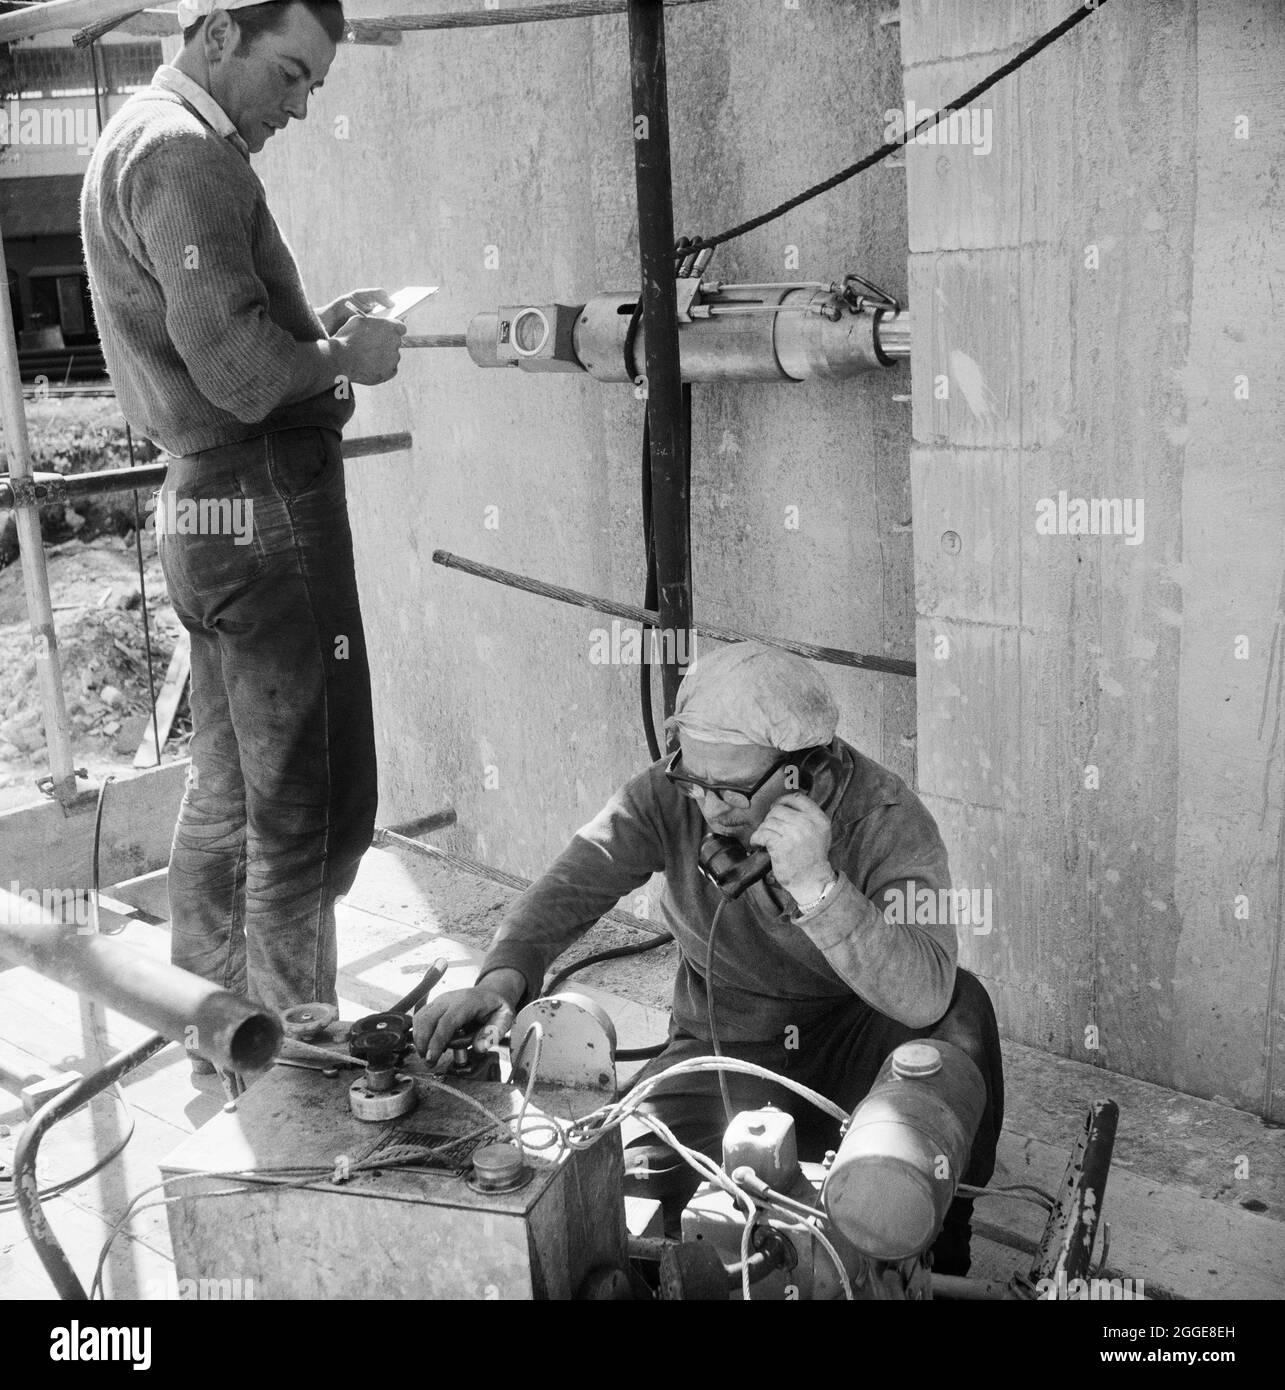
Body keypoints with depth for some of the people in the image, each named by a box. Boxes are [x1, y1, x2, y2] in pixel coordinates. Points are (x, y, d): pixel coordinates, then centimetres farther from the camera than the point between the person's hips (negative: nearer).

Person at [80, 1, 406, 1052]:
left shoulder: (140, 139, 19)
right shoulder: (185, 153, -14)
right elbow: (243, 376, -23)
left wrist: (316, 327, 9)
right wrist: (346, 356, -5)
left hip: (203, 507, 11)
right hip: (265, 507, -11)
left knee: (227, 793, 18)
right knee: (308, 809, -2)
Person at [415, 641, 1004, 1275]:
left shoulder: (886, 817, -21)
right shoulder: (670, 795, -15)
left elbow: (923, 997, -33)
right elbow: (566, 888, -22)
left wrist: (817, 883, -44)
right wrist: (502, 978, -42)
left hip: (853, 1048, 0)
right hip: (724, 1049, 0)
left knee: (961, 1012, -30)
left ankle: (943, 1257, -8)